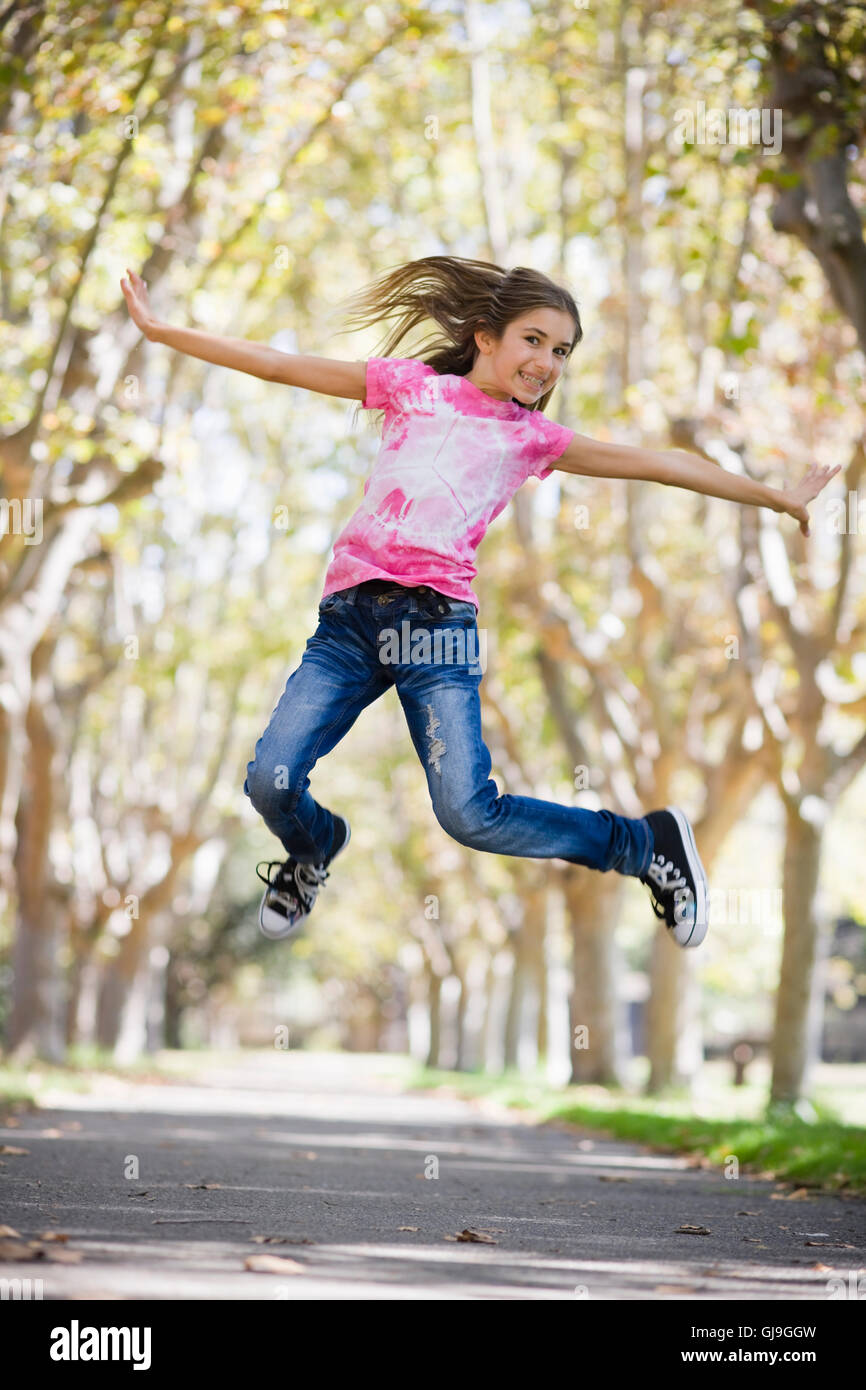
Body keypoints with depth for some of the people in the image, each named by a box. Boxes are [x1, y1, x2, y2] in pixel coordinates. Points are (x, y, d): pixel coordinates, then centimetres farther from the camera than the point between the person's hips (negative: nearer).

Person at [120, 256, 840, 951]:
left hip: (438, 621, -1)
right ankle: (316, 847, 25)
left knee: (470, 814, -17)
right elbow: (279, 364, 12)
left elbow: (659, 463, 21)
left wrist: (775, 497, 26)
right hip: (351, 613, 1)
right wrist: (161, 329, 8)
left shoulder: (534, 437, 16)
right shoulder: (412, 386, 14)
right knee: (270, 782, -13)